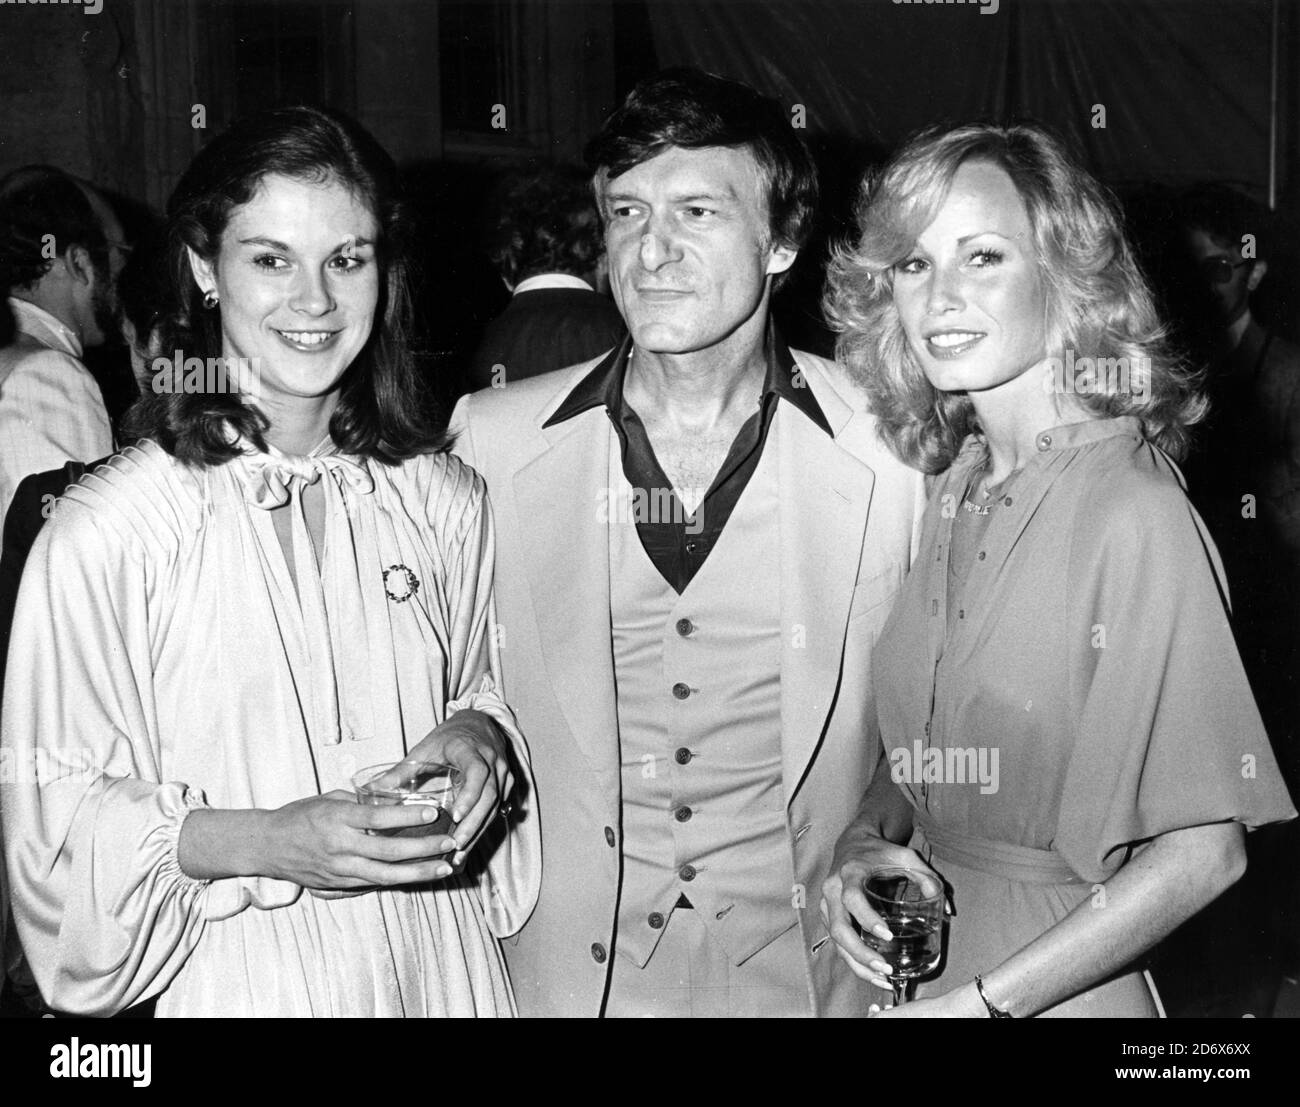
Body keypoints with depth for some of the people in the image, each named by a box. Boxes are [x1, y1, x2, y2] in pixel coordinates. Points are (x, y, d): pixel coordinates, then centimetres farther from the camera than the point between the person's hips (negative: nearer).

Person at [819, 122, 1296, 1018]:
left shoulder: (1136, 513, -20)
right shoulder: (953, 484, -2)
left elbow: (1204, 853, -19)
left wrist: (984, 999, -18)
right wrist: (867, 839, -8)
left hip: (1060, 988, -6)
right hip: (922, 946, 6)